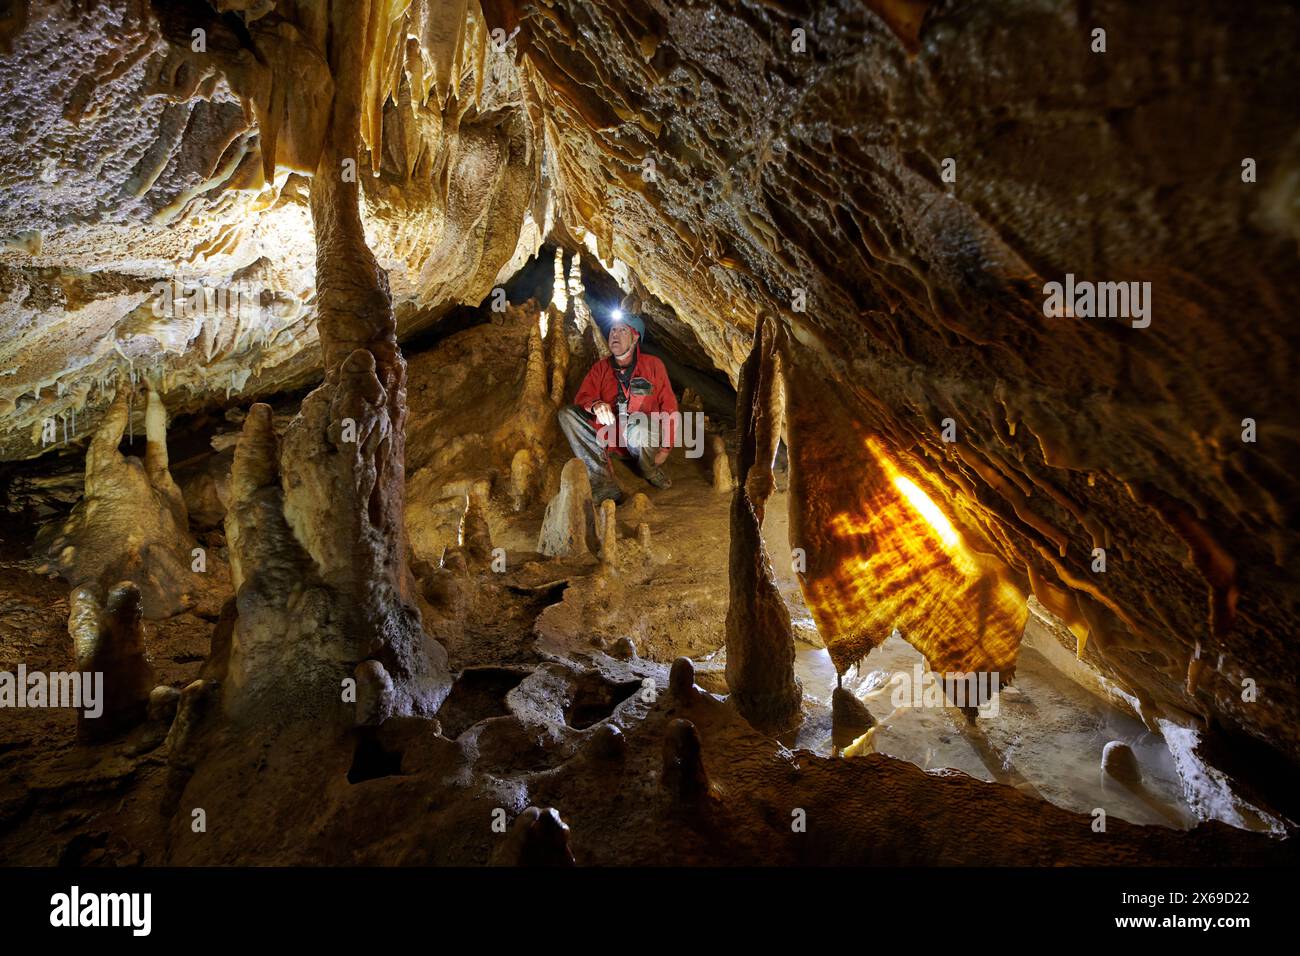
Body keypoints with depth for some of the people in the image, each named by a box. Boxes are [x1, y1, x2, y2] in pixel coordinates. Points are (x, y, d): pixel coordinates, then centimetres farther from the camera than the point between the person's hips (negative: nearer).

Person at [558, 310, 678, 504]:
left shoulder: (653, 365, 1)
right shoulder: (600, 368, 8)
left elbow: (669, 406, 0)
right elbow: (582, 397, -4)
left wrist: (666, 446, -8)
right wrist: (596, 405, -29)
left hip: (645, 440, -4)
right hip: (609, 437, 4)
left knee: (636, 423, -40)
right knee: (567, 414, -18)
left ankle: (650, 470, -4)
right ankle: (604, 485, -29)